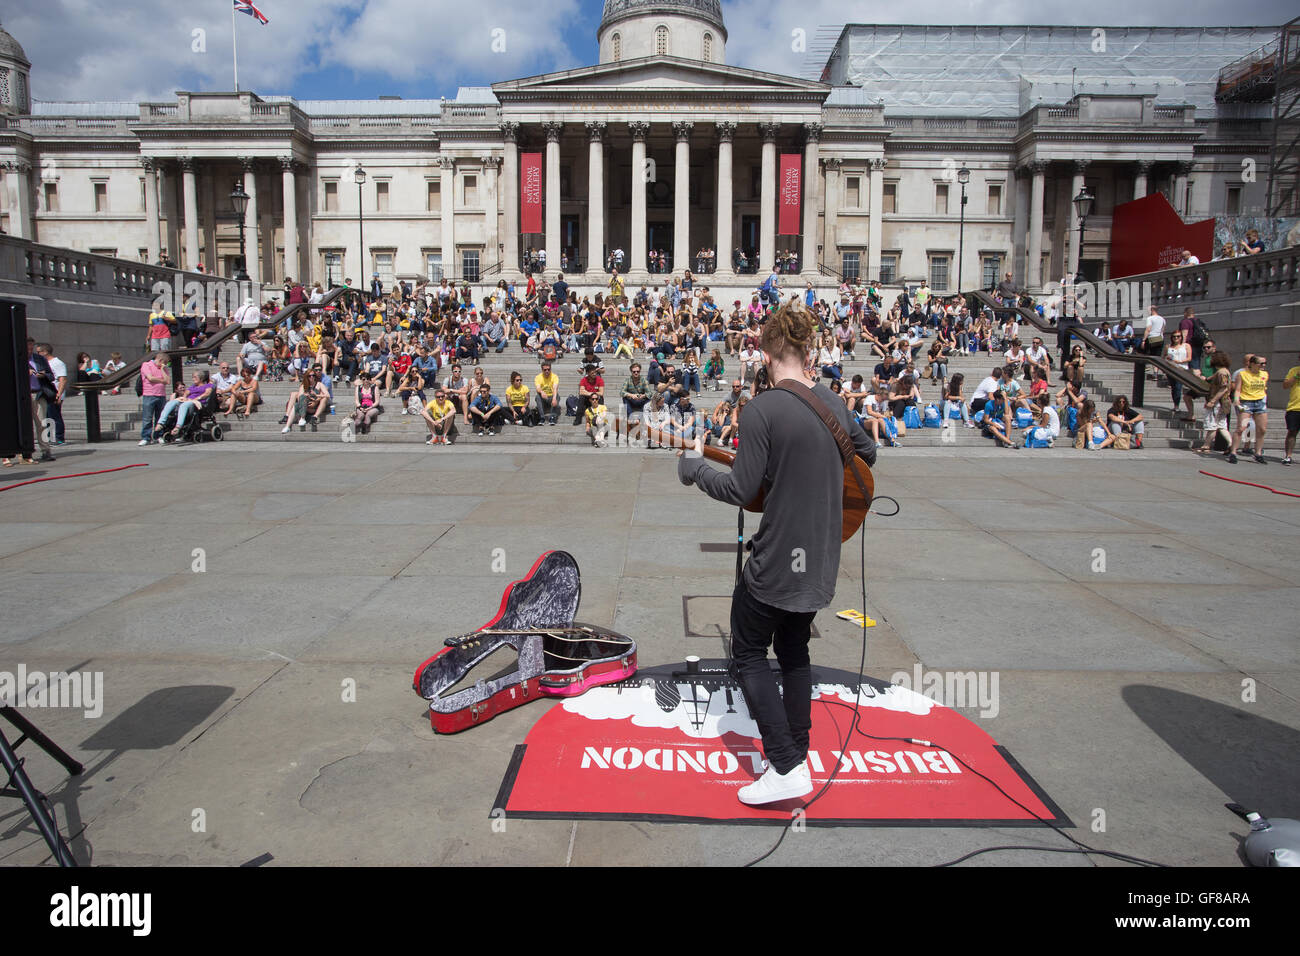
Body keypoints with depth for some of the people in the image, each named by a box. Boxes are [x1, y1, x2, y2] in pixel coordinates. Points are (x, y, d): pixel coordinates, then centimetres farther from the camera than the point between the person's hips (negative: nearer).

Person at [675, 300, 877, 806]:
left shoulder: (763, 409, -18)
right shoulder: (832, 401, 4)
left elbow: (740, 489, -17)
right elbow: (868, 452, 20)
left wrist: (693, 465, -2)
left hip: (776, 559, -7)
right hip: (820, 558, 7)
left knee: (749, 653, 10)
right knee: (794, 652, 22)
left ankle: (786, 768, 5)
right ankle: (798, 755, 30)